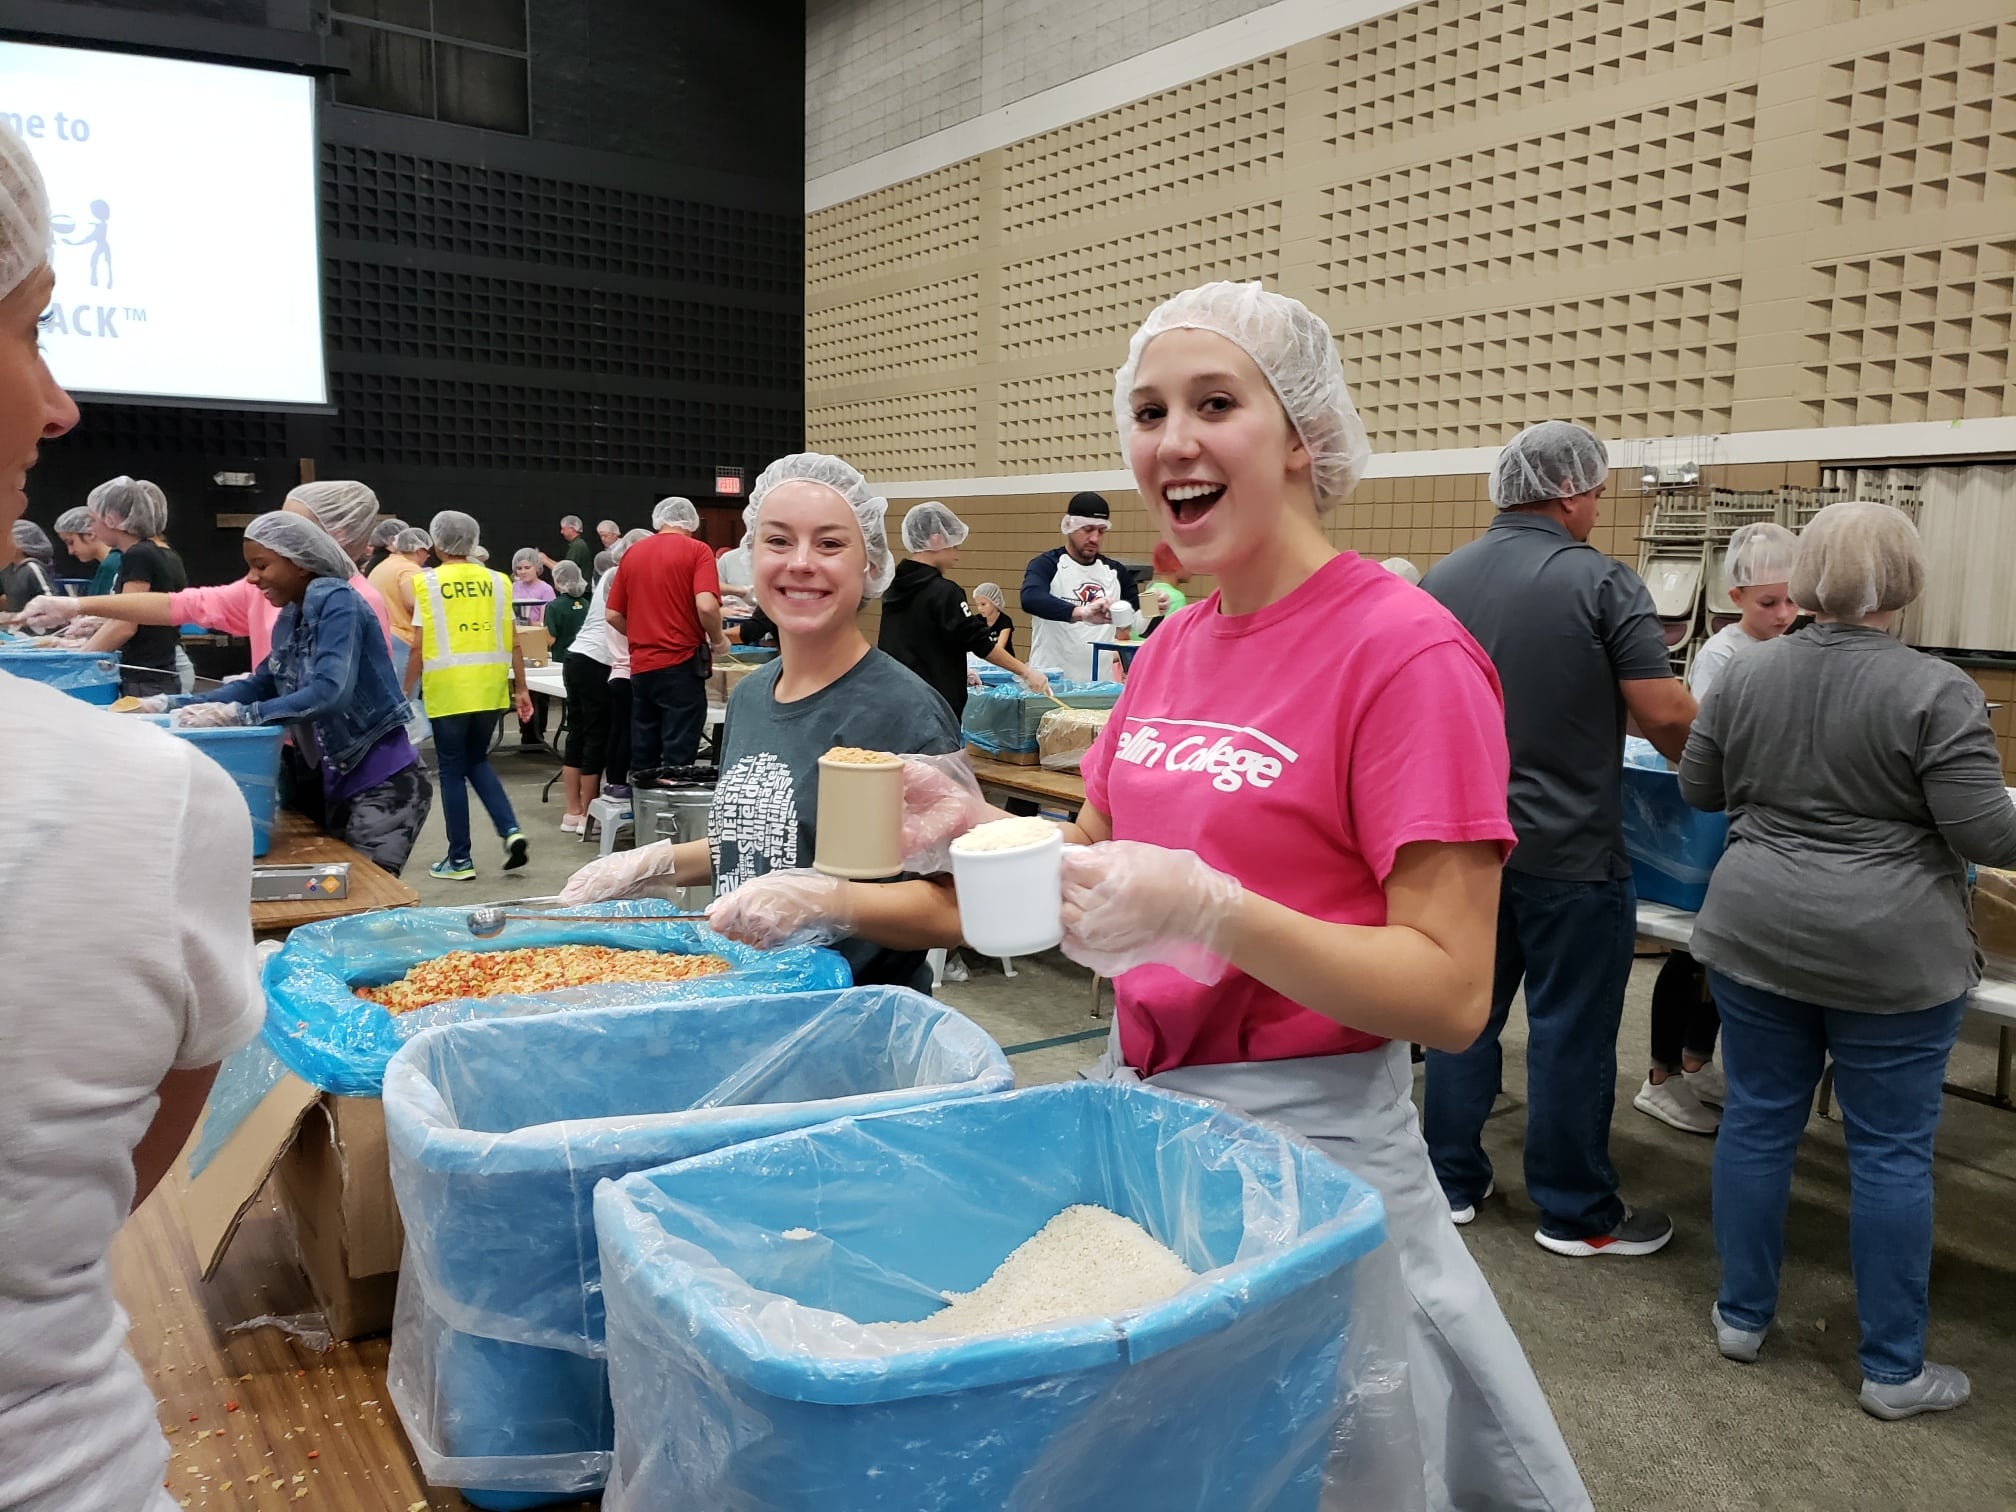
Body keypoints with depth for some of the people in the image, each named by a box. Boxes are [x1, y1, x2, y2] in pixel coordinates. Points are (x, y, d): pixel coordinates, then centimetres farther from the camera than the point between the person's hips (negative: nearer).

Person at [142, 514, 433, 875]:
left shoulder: (336, 601, -16)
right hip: (334, 782, 9)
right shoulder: (291, 618, 10)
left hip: (383, 781, -9)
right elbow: (262, 684, 16)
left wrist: (238, 715, -28)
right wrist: (174, 705, 6)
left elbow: (330, 693, -28)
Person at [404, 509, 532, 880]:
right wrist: (521, 689, 11)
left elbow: (418, 648, -6)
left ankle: (460, 860, 12)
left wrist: (406, 693, 3)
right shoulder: (497, 581, 4)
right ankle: (511, 831, 4)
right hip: (490, 689, 3)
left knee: (453, 770, 7)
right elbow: (513, 643, 3)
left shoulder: (427, 583, -4)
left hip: (448, 691, -3)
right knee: (477, 760, 21)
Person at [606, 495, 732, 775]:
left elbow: (613, 615, 11)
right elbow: (706, 605, -18)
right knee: (678, 760, -2)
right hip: (681, 664, -5)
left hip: (641, 666, 5)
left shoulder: (632, 553, 11)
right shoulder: (696, 551, -3)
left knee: (643, 758, 11)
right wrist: (718, 641, -1)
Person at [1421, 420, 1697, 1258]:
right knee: (1569, 1030, 7)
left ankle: (1452, 1182, 27)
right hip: (1568, 850, -5)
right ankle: (1575, 1213, 20)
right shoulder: (1601, 581, -13)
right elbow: (1664, 715, -15)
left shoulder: (1442, 577, 3)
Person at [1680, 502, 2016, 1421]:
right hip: (1891, 954, -3)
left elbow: (1697, 790, 10)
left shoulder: (1744, 675, 0)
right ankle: (1893, 1369, 18)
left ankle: (1742, 1316, 25)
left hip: (1755, 934, 4)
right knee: (1892, 1149, 7)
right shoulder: (1935, 690, -13)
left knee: (1758, 1120, 14)